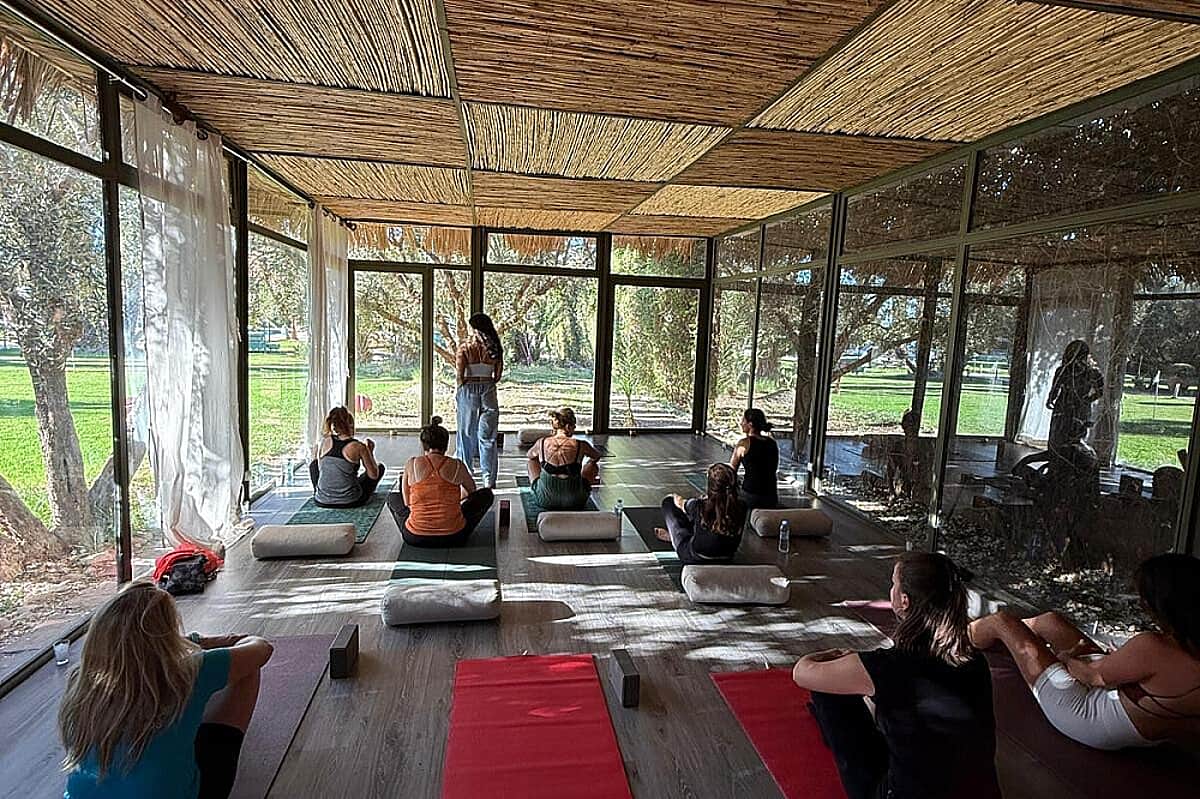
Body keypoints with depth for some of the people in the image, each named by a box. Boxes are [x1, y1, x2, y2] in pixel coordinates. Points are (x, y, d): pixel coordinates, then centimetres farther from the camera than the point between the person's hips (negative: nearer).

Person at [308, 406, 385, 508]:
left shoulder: (324, 442, -2)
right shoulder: (358, 446, -11)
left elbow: (320, 467, 15)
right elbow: (374, 475, -5)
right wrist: (370, 452, 9)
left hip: (322, 502, 3)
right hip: (350, 502, -3)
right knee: (381, 467, 20)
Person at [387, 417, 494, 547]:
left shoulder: (412, 463, -2)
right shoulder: (458, 466, -2)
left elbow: (407, 502, 6)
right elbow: (471, 491, 19)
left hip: (415, 538, 1)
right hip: (453, 538, -1)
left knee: (392, 497, 30)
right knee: (486, 494, 20)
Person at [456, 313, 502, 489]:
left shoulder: (465, 346, -7)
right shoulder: (495, 347, 2)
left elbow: (460, 373, -11)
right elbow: (498, 374, 3)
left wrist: (460, 388, 3)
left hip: (469, 390, -2)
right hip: (489, 390, 2)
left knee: (466, 433, 10)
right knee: (488, 436, 7)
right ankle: (489, 479, 7)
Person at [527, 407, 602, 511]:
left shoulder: (542, 443, -10)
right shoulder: (580, 446, -15)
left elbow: (530, 455, 15)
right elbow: (597, 456, 9)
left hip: (545, 500, 1)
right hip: (574, 503, -1)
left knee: (532, 461, 26)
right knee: (593, 464, 23)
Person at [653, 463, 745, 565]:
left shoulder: (699, 506, -32)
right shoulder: (741, 507, -26)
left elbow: (680, 503, -5)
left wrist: (677, 499, 18)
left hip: (694, 559, -4)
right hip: (726, 561, 4)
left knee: (669, 502, 10)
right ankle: (672, 536, 44)